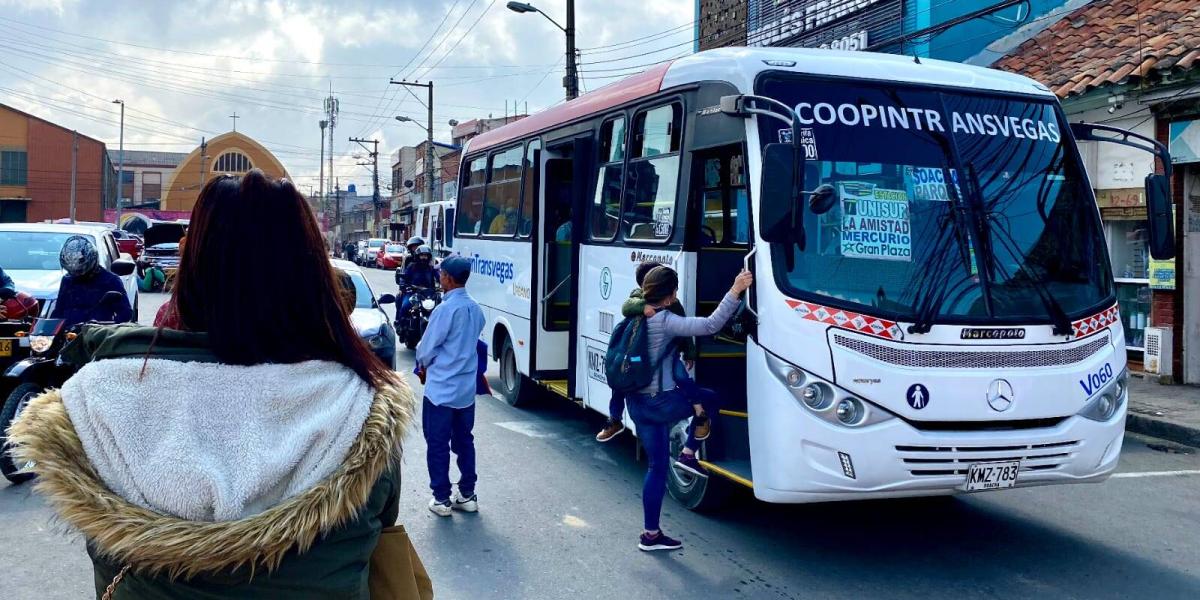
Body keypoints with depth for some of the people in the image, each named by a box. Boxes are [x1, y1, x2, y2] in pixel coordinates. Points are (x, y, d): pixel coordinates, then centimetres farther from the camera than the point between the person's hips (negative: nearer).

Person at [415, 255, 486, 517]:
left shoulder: (445, 309, -18)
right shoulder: (475, 309, 4)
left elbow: (427, 348, -11)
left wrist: (423, 366, 11)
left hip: (441, 388, -7)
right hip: (467, 388, 7)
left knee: (438, 444, 4)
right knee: (464, 441, 15)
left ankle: (442, 498, 9)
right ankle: (467, 494, 20)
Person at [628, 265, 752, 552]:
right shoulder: (664, 321, -18)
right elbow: (710, 325, -25)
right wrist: (735, 291, -25)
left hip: (637, 402, 8)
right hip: (660, 402, -8)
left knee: (656, 466, 14)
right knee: (711, 399, 17)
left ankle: (651, 534, 17)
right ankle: (688, 454, 11)